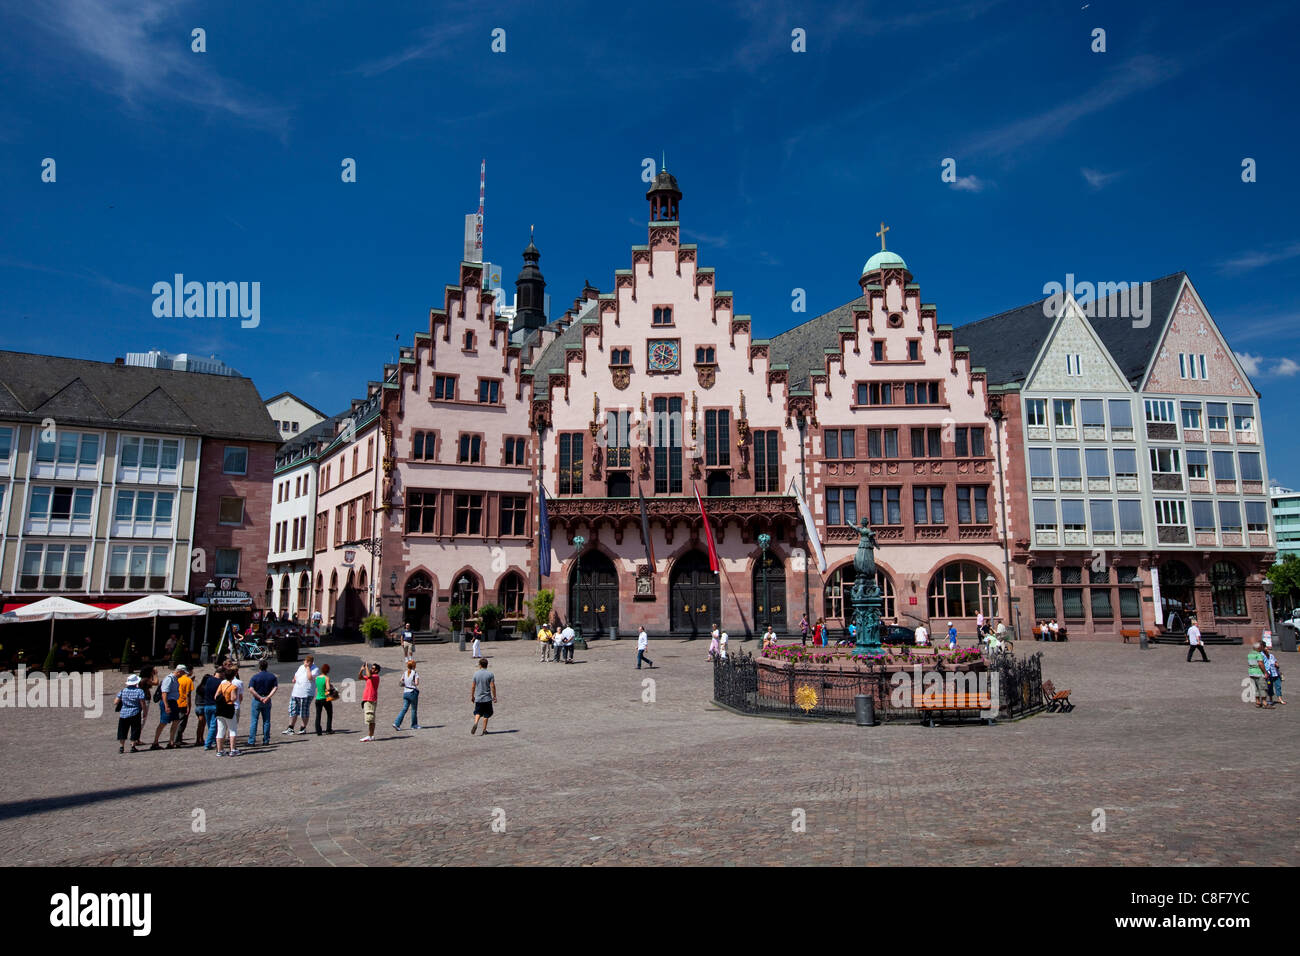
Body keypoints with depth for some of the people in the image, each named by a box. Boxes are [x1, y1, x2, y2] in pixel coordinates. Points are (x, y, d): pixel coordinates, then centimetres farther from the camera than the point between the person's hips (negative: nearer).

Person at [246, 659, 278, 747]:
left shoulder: (254, 677, -6)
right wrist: (267, 697, -11)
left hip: (257, 700, -3)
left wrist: (260, 697, -13)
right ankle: (266, 740, 11)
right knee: (266, 721, 9)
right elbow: (275, 688, -6)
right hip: (267, 701, 3)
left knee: (253, 721, 3)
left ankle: (251, 741, 1)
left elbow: (251, 689, -17)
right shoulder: (272, 676, 3)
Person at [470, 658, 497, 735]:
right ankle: (484, 730, 13)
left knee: (478, 712, 14)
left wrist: (472, 696, 15)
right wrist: (494, 697, 0)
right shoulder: (490, 674, -6)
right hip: (487, 698, -1)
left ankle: (475, 723, -13)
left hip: (478, 698, 1)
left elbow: (473, 686, 2)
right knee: (486, 715, 9)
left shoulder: (476, 674, -1)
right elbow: (492, 686, -9)